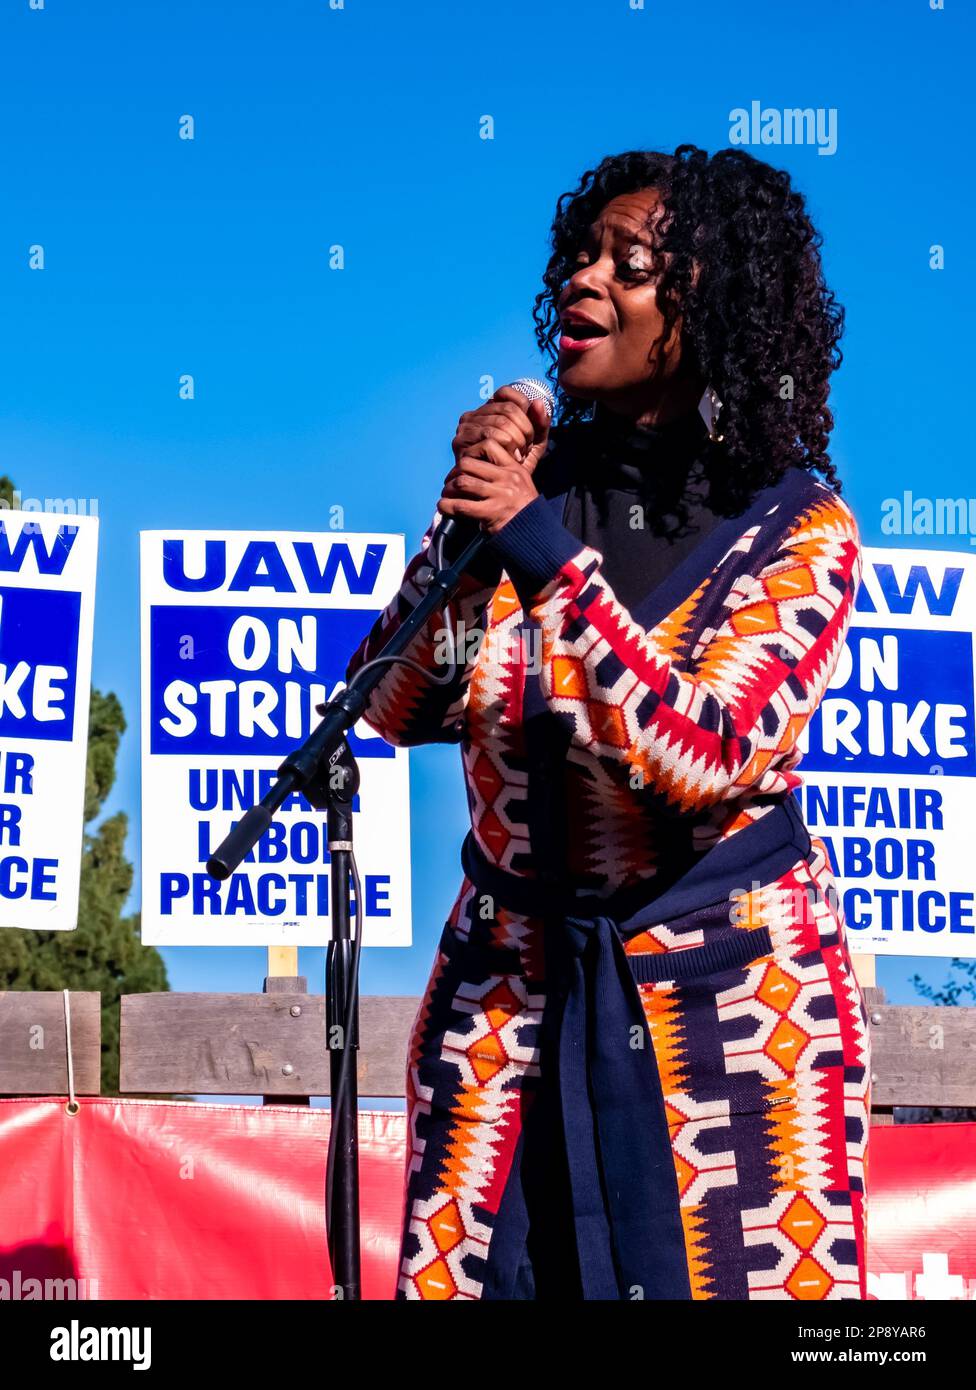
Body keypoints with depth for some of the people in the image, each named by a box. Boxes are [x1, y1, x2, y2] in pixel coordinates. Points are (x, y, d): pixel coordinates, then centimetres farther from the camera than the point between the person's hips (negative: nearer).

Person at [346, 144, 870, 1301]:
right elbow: (400, 710, -2)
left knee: (730, 1277, 3)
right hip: (508, 983, 4)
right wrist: (465, 519, -16)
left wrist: (545, 553, -27)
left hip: (725, 998, -3)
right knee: (454, 1274, 6)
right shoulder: (534, 474, 1)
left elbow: (703, 759, -23)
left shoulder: (797, 529, -9)